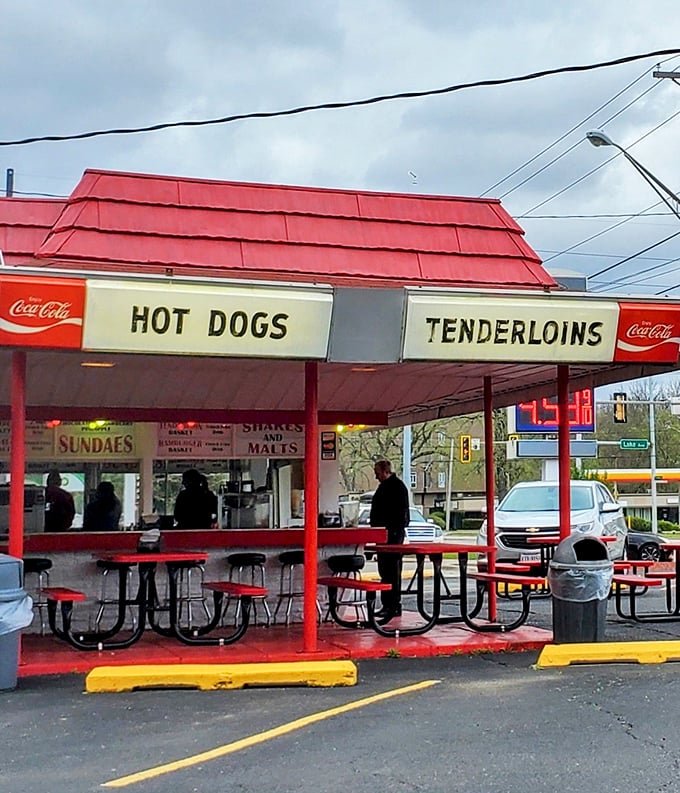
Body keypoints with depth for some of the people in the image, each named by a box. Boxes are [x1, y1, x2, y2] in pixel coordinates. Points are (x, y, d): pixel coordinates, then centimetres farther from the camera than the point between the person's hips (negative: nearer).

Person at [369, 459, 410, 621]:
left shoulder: (397, 486, -11)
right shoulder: (384, 487, 19)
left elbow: (401, 512, -18)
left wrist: (397, 533, -22)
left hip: (393, 535, -10)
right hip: (384, 535, 10)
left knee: (392, 571, -8)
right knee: (385, 570, 12)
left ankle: (394, 606, -6)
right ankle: (387, 605, 17)